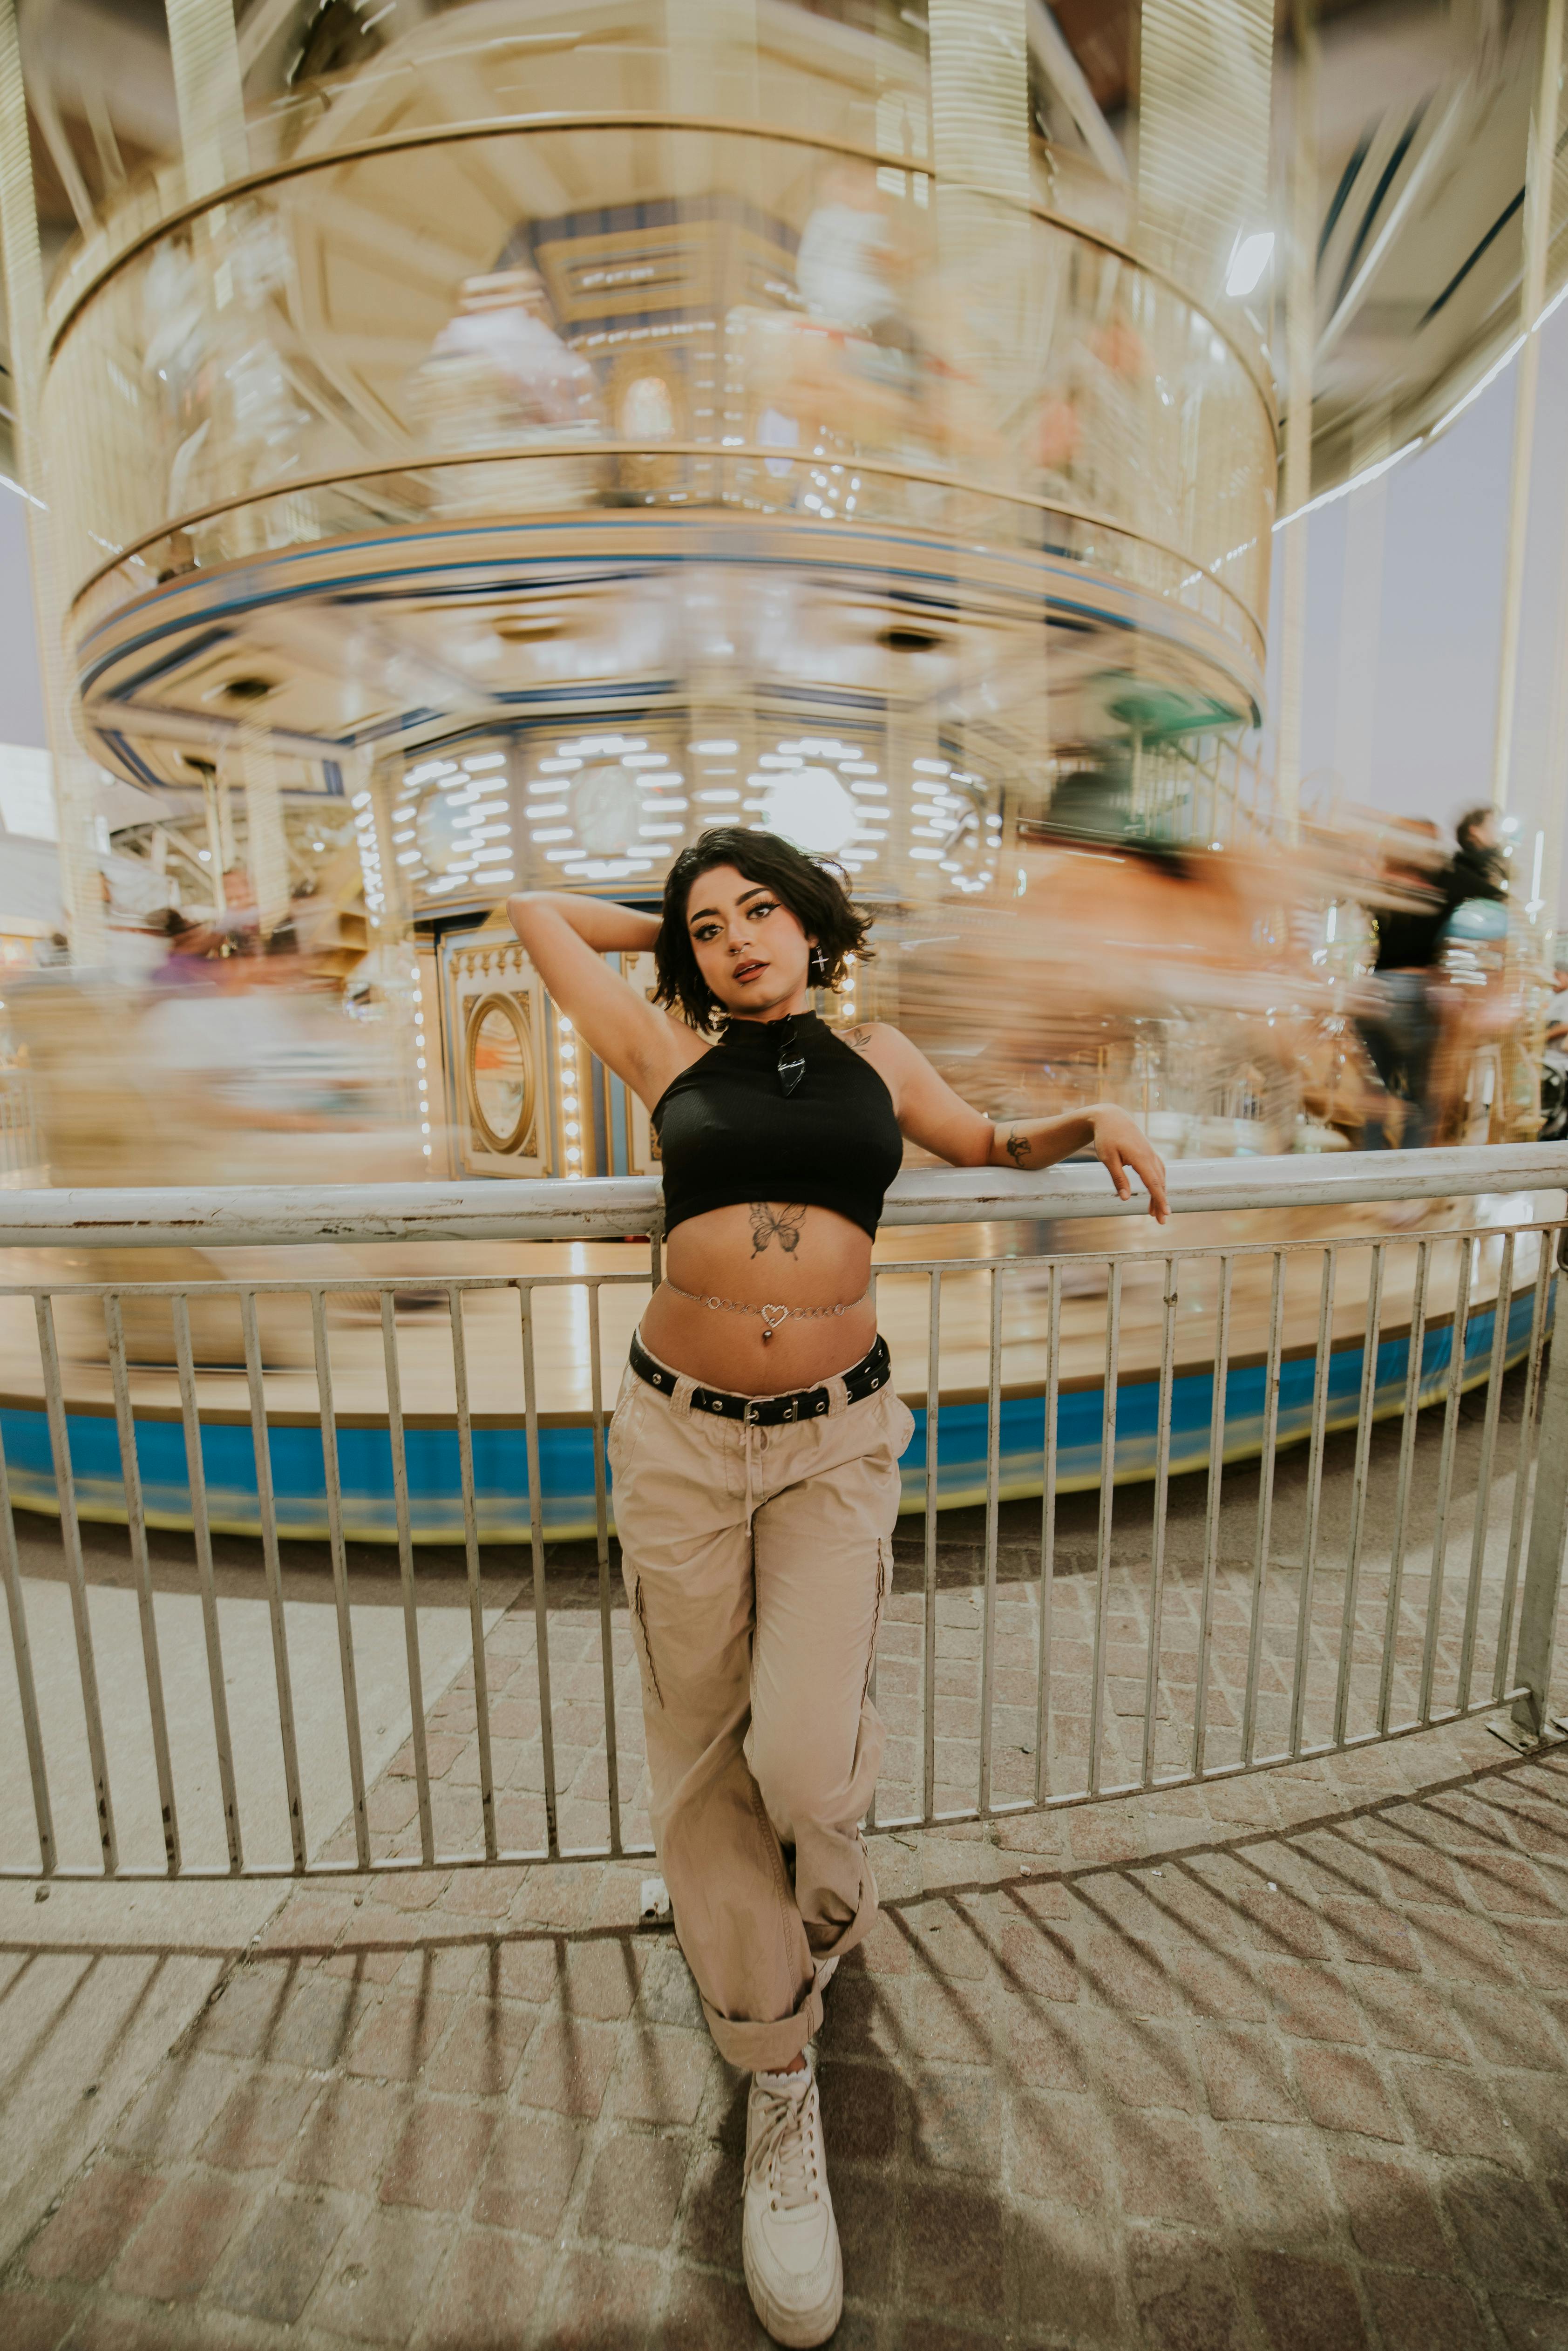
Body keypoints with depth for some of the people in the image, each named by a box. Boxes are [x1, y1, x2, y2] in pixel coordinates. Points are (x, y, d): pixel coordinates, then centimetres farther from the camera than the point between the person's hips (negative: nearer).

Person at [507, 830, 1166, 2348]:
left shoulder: (875, 1058, 9)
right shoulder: (669, 1054, 6)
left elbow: (988, 1146, 25)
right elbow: (535, 913, 20)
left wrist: (1093, 1121, 8)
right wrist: (678, 926, 25)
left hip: (837, 1441, 0)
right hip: (680, 1438, 1)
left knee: (804, 1759, -12)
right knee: (704, 1775, 9)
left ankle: (826, 1894, 27)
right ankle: (781, 2080, 36)